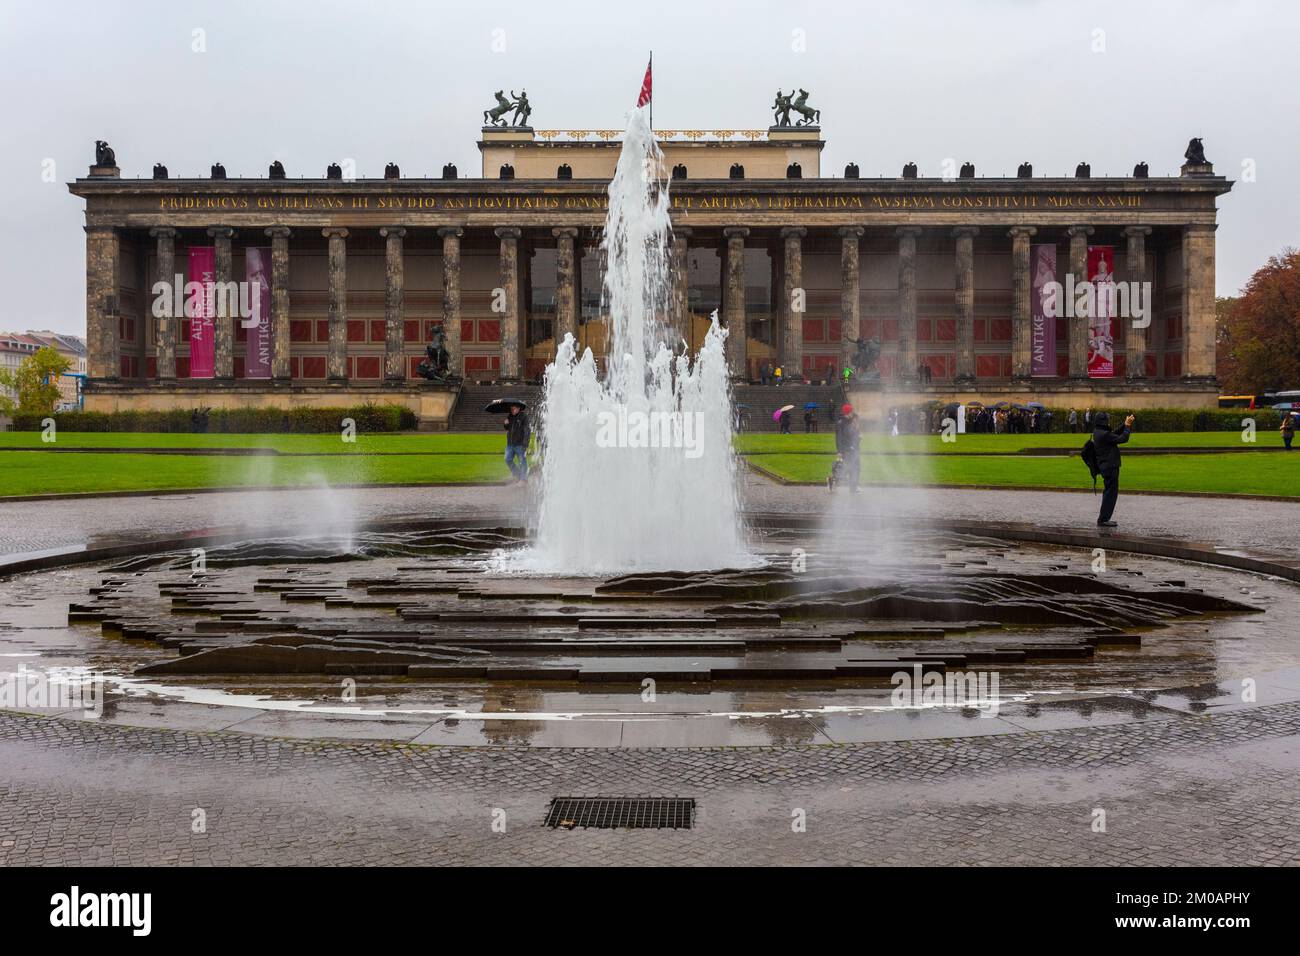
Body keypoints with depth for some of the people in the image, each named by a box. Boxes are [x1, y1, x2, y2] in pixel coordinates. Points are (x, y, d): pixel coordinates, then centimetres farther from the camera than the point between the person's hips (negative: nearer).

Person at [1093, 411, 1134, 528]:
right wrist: (1127, 426, -5)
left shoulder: (1098, 432, 7)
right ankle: (1103, 520, -1)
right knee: (1111, 492, -4)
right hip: (1110, 466, -10)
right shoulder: (1104, 434, -22)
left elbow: (1115, 434, 17)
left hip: (1105, 466, 10)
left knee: (1109, 492, 17)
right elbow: (1123, 439, -17)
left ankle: (1103, 519, 22)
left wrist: (1125, 425, 7)